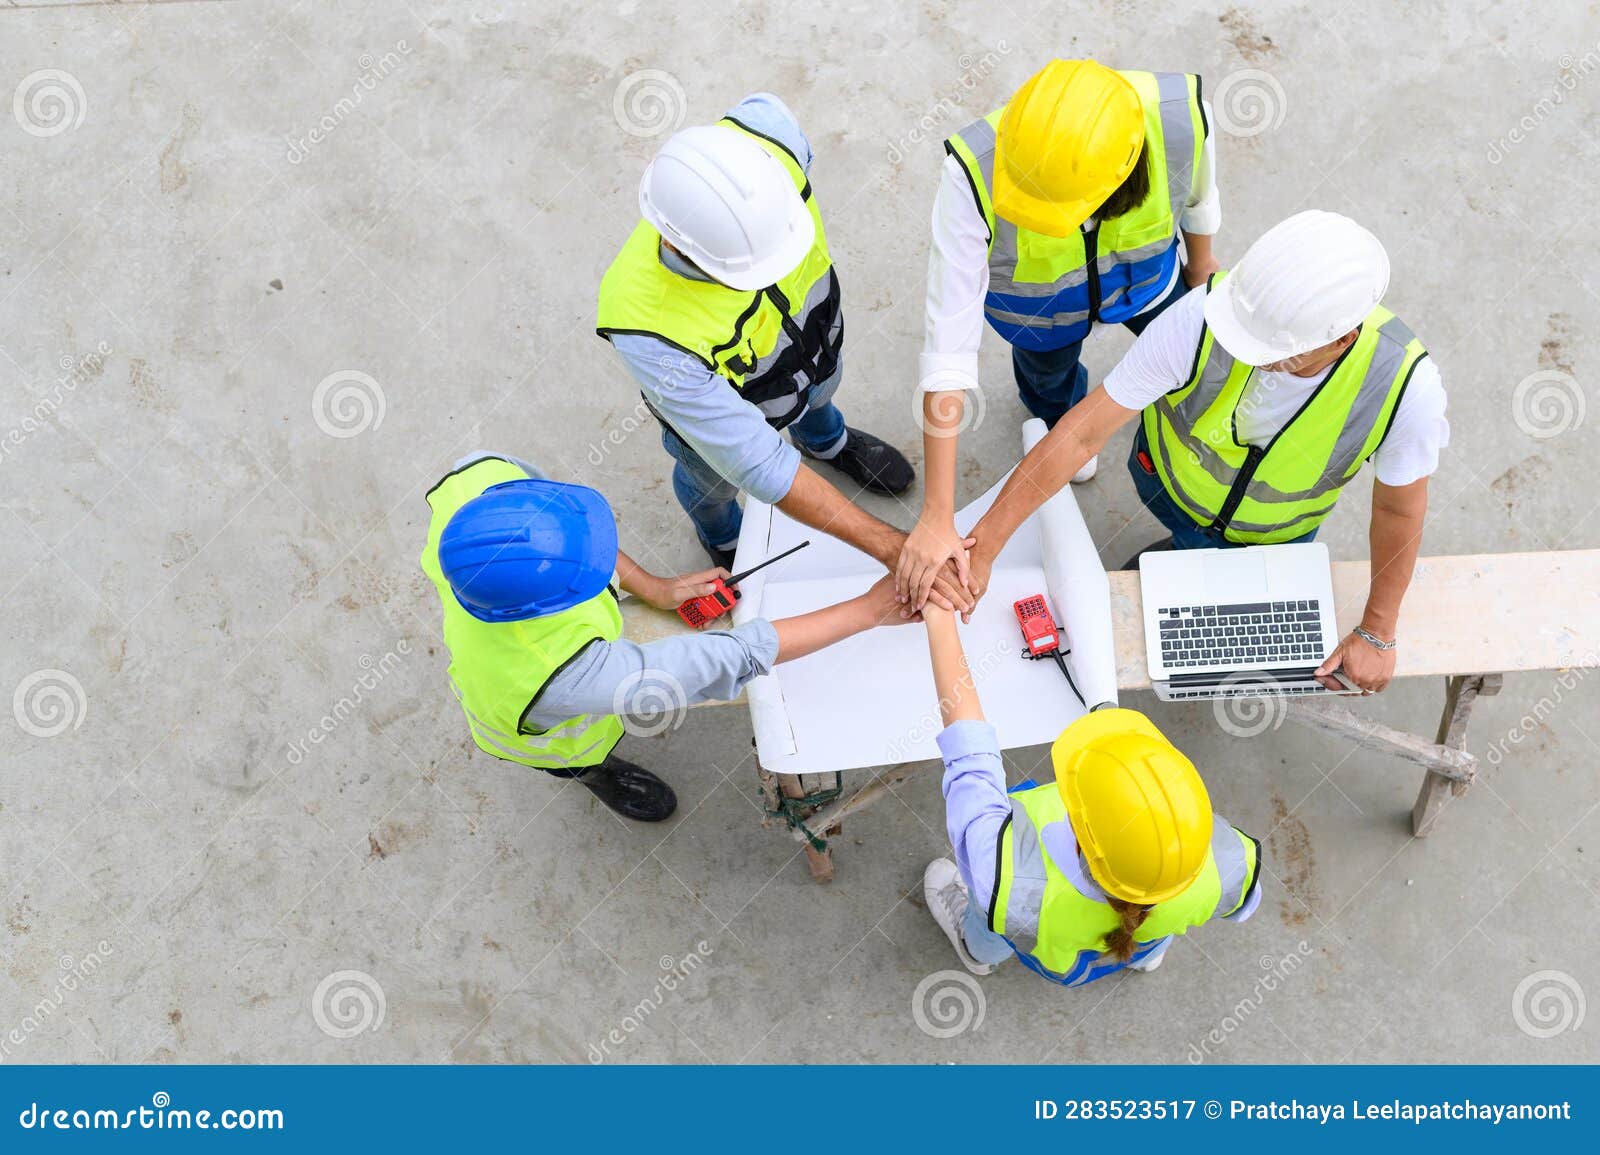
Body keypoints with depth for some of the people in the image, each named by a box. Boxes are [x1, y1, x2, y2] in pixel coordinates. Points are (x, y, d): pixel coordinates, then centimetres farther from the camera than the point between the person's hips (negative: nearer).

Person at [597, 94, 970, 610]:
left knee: (820, 391, 37)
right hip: (718, 395, -3)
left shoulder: (761, 136, -42)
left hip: (812, 329, 4)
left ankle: (826, 441, 75)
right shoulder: (647, 328, -50)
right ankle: (721, 537, 68)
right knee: (713, 479, 31)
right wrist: (890, 545, -43)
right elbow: (760, 466, -43)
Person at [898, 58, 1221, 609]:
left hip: (1144, 269, 1)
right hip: (1033, 299, -1)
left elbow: (1197, 193, -14)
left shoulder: (1181, 116, -42)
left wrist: (1201, 263, 8)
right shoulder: (974, 174, -48)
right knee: (1048, 373, 30)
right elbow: (947, 348, -46)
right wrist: (936, 519, -45)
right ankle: (1061, 421, 69)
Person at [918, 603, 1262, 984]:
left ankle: (980, 950, 45)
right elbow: (1242, 905, -13)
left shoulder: (1010, 885, -49)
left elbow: (970, 759, -34)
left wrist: (940, 620, -24)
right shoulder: (1226, 863, -39)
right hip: (1148, 943, 2)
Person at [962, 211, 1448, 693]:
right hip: (1171, 479, -1)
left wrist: (1377, 634, -8)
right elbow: (1084, 432, -36)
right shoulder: (1201, 315, -42)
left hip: (1276, 529, 1)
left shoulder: (1405, 384, -39)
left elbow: (1399, 508, -19)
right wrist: (984, 545, -36)